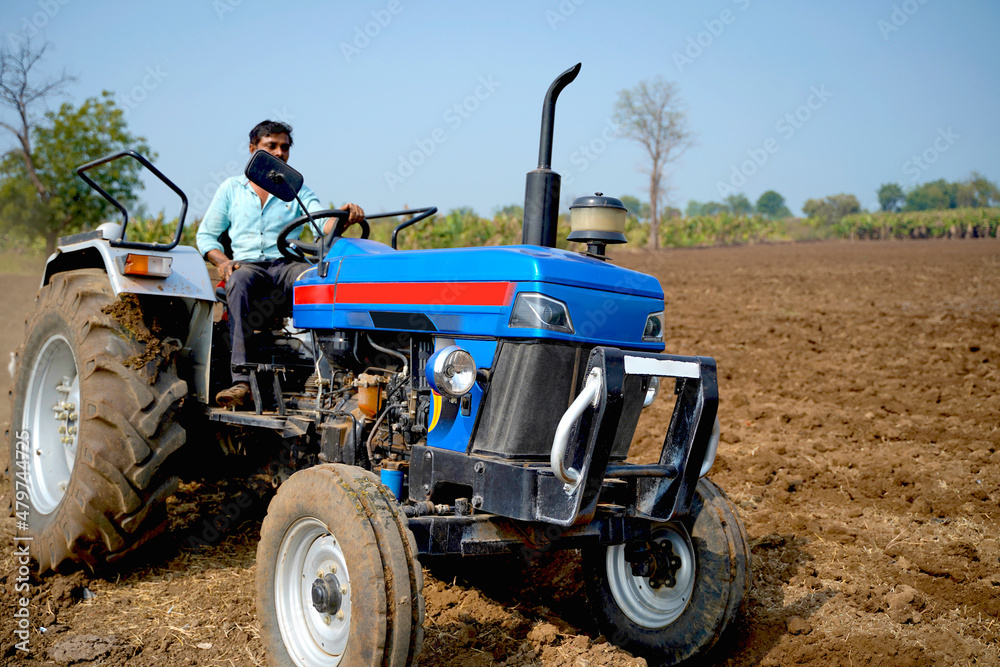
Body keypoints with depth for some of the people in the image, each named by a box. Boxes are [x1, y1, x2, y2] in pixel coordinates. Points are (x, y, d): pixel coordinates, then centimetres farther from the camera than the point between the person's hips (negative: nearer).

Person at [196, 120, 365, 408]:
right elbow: (206, 234, 17)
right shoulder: (231, 188, 18)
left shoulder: (298, 191, 17)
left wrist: (342, 217, -25)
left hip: (287, 265, 1)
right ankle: (241, 379, -47)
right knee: (238, 282, -38)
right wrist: (222, 261, -5)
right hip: (246, 264, 0)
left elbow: (322, 226, -1)